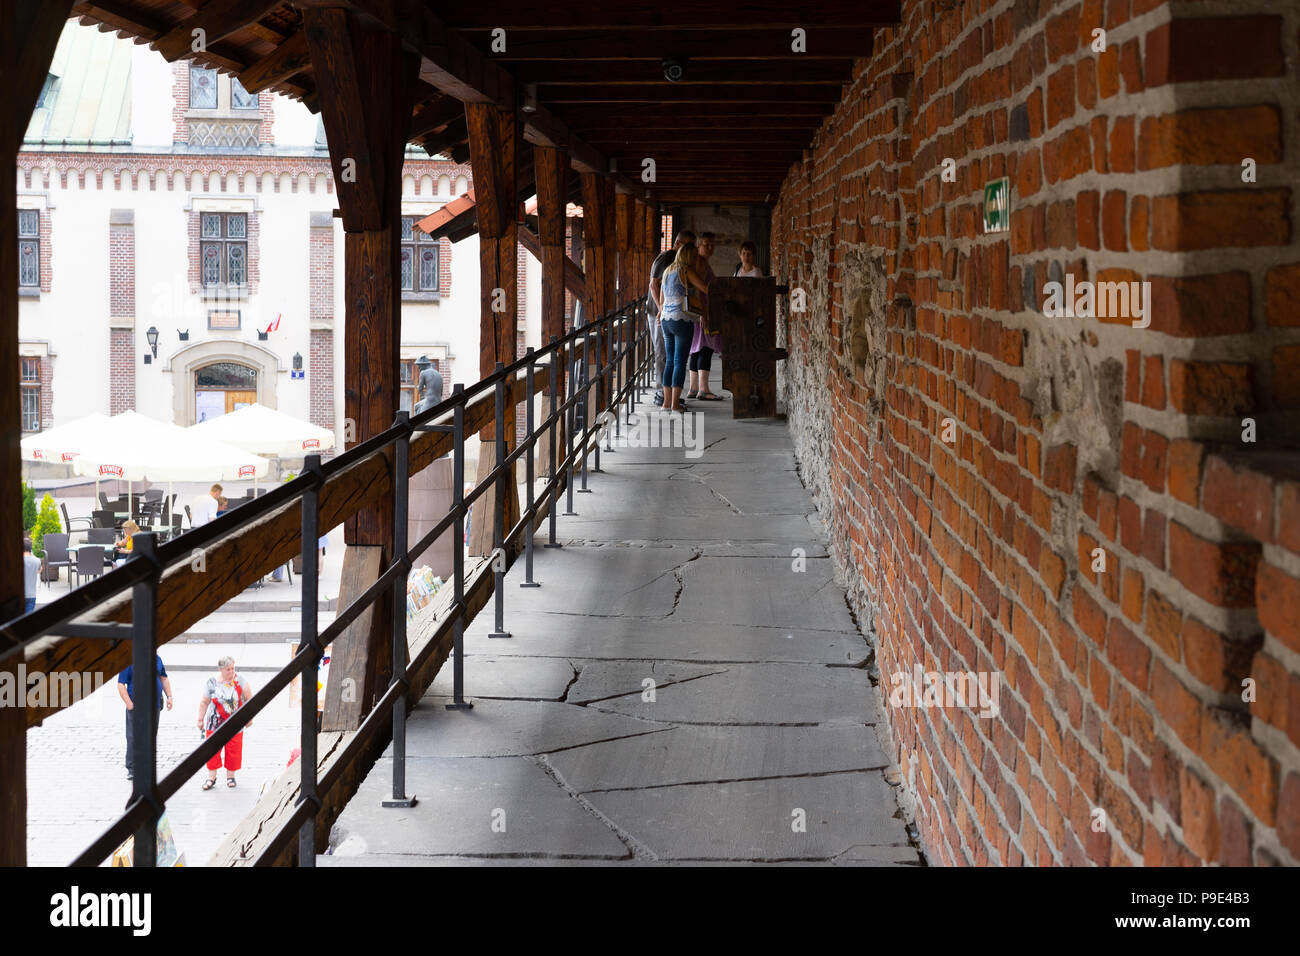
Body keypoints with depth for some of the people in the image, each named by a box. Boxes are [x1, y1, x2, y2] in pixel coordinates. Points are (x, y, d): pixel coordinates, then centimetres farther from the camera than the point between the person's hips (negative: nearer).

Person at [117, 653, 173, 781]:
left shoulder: (156, 658, 8)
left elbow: (164, 678, 19)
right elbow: (121, 684, -9)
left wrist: (169, 696, 11)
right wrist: (129, 704, -16)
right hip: (136, 707, -4)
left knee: (152, 737, 8)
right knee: (133, 738, -4)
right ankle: (131, 769, 4)